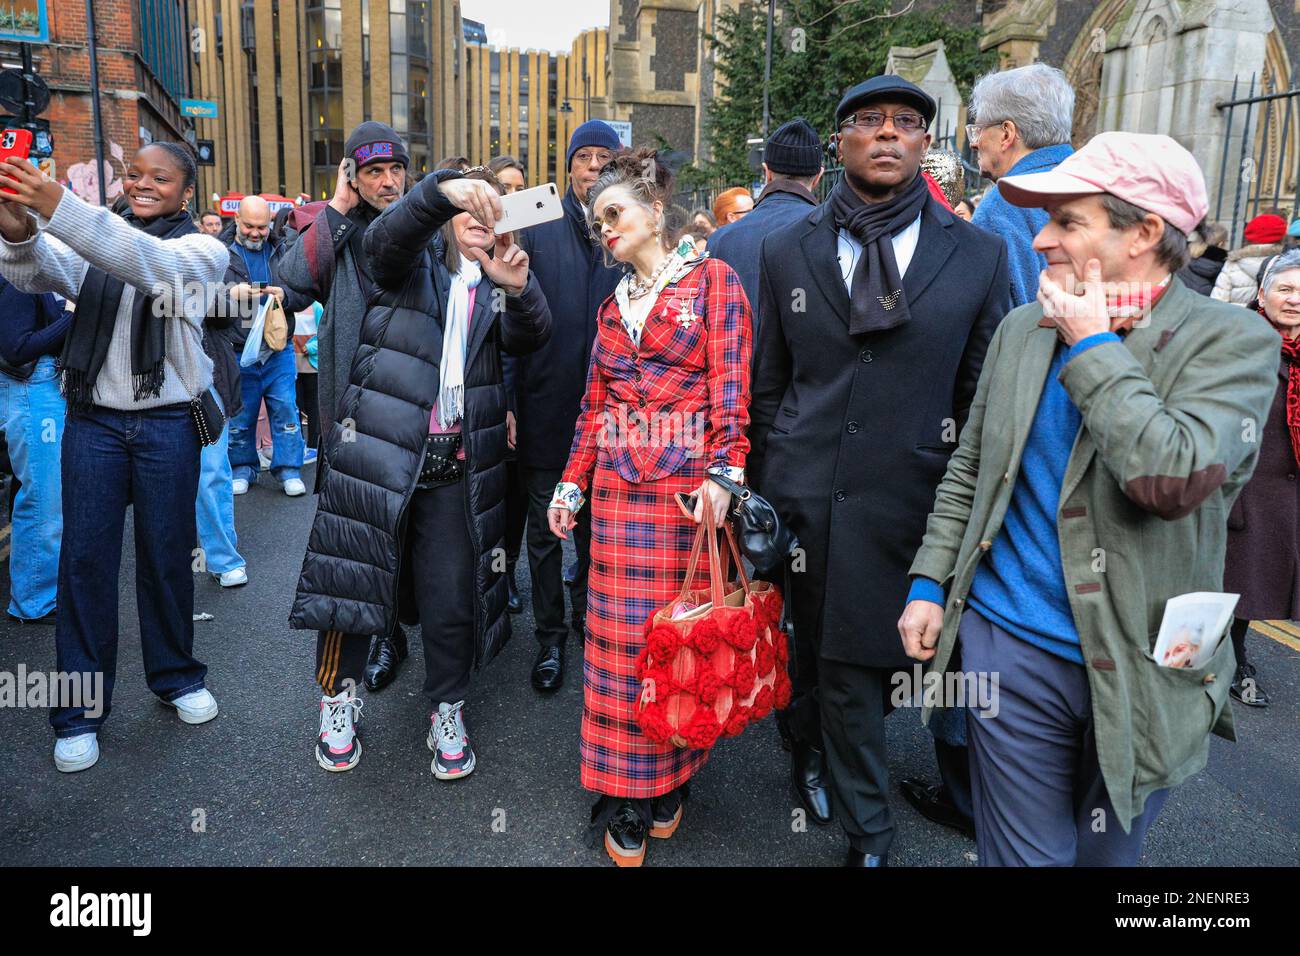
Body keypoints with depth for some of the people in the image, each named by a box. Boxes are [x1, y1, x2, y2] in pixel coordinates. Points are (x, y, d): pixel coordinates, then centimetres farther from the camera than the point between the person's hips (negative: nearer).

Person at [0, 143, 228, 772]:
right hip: (94, 420, 2)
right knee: (84, 559, 3)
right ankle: (81, 709, 14)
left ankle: (176, 677, 28)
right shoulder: (93, 237, 9)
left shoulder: (201, 249, 1)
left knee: (166, 555, 8)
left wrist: (57, 207, -35)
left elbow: (149, 261, -22)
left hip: (168, 424, -2)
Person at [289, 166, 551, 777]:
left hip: (458, 465, 2)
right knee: (353, 574, 7)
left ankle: (448, 710, 25)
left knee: (452, 596, 5)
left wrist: (518, 288, -27)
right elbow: (386, 237, -17)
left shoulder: (495, 291, 14)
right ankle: (338, 694, 29)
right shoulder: (413, 266, 7)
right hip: (380, 449, -2)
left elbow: (530, 336, -5)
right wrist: (444, 189, -35)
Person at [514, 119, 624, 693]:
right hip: (546, 404, -1)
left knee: (595, 522, 15)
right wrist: (510, 400, -12)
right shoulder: (538, 227, 1)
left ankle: (588, 616, 36)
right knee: (545, 525, 7)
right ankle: (550, 635, 21)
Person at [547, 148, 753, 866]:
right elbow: (595, 403, 17)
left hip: (690, 488, -4)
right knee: (620, 639, 4)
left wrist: (726, 471, -21)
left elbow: (731, 382, -9)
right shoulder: (614, 304, 17)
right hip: (619, 491, 4)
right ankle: (625, 803, 15)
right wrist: (572, 483, 9)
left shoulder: (711, 280, 1)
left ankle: (670, 784, 22)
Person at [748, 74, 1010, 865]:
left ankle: (817, 751, 40)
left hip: (910, 505, -1)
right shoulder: (787, 251, 5)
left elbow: (986, 398, 3)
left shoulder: (979, 256, 0)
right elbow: (768, 385, 9)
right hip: (806, 500, 2)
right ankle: (868, 834, 38)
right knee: (831, 658, 14)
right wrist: (761, 488, 8)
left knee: (860, 659, 7)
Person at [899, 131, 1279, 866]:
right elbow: (969, 471, 11)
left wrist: (1091, 345, -19)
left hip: (1140, 673, -2)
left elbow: (1175, 479, -27)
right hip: (1011, 647, 2)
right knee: (1024, 855, 10)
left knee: (1106, 855, 19)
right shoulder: (1023, 328, 4)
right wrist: (929, 583, 5)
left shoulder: (1232, 343, -10)